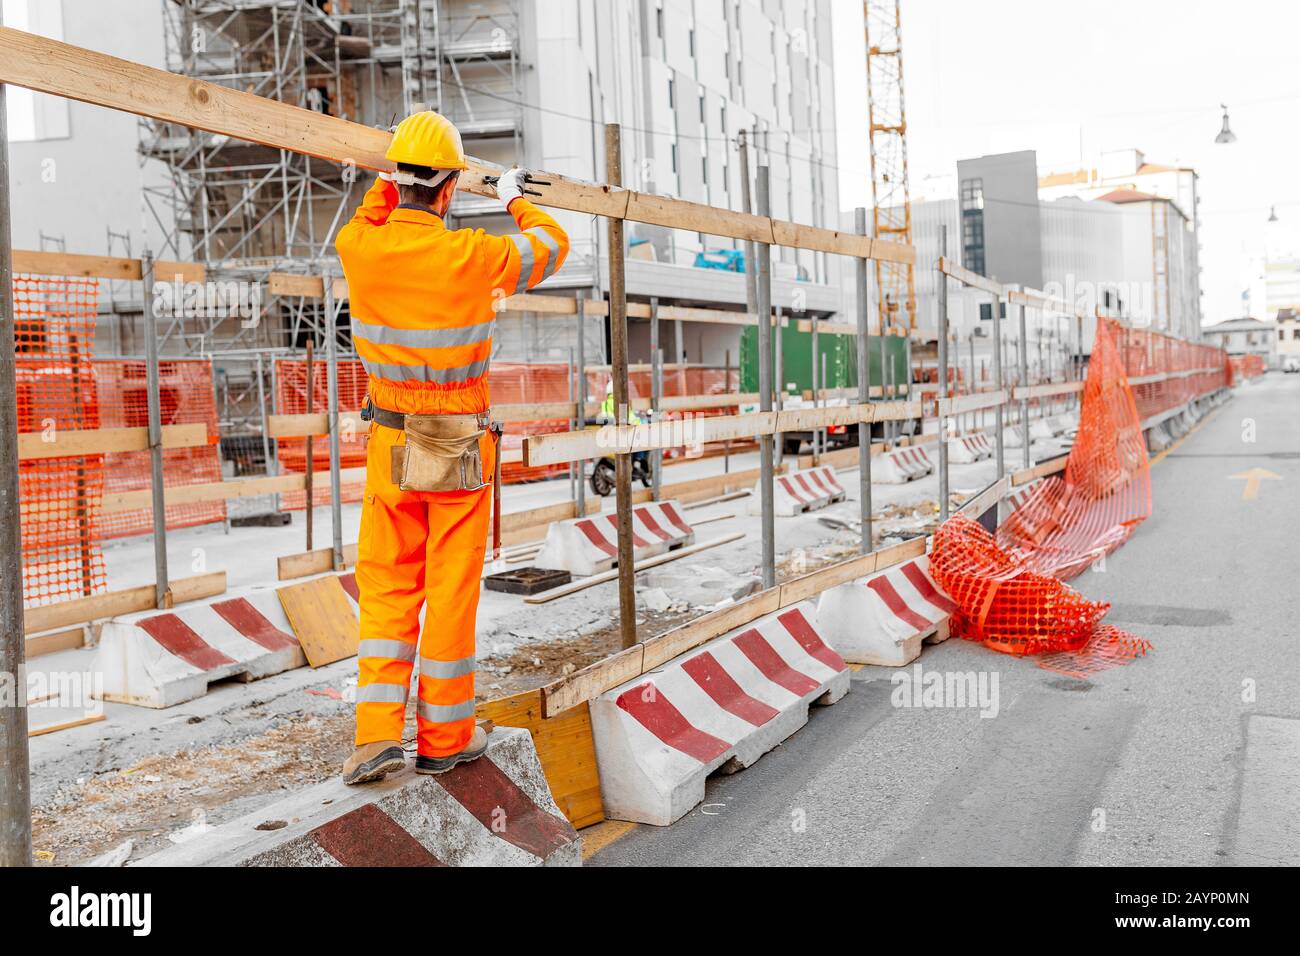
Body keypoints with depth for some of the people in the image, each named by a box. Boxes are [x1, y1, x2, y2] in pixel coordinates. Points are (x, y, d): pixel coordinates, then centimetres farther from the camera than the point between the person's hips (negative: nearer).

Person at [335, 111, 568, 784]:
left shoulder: (359, 248, -6)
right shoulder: (470, 256, -14)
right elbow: (551, 247, 6)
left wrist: (390, 184, 37)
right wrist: (517, 201, 25)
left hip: (391, 442, 3)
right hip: (460, 448, -3)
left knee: (387, 588, 11)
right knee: (451, 590, 5)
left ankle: (378, 731, 4)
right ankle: (444, 736, 16)